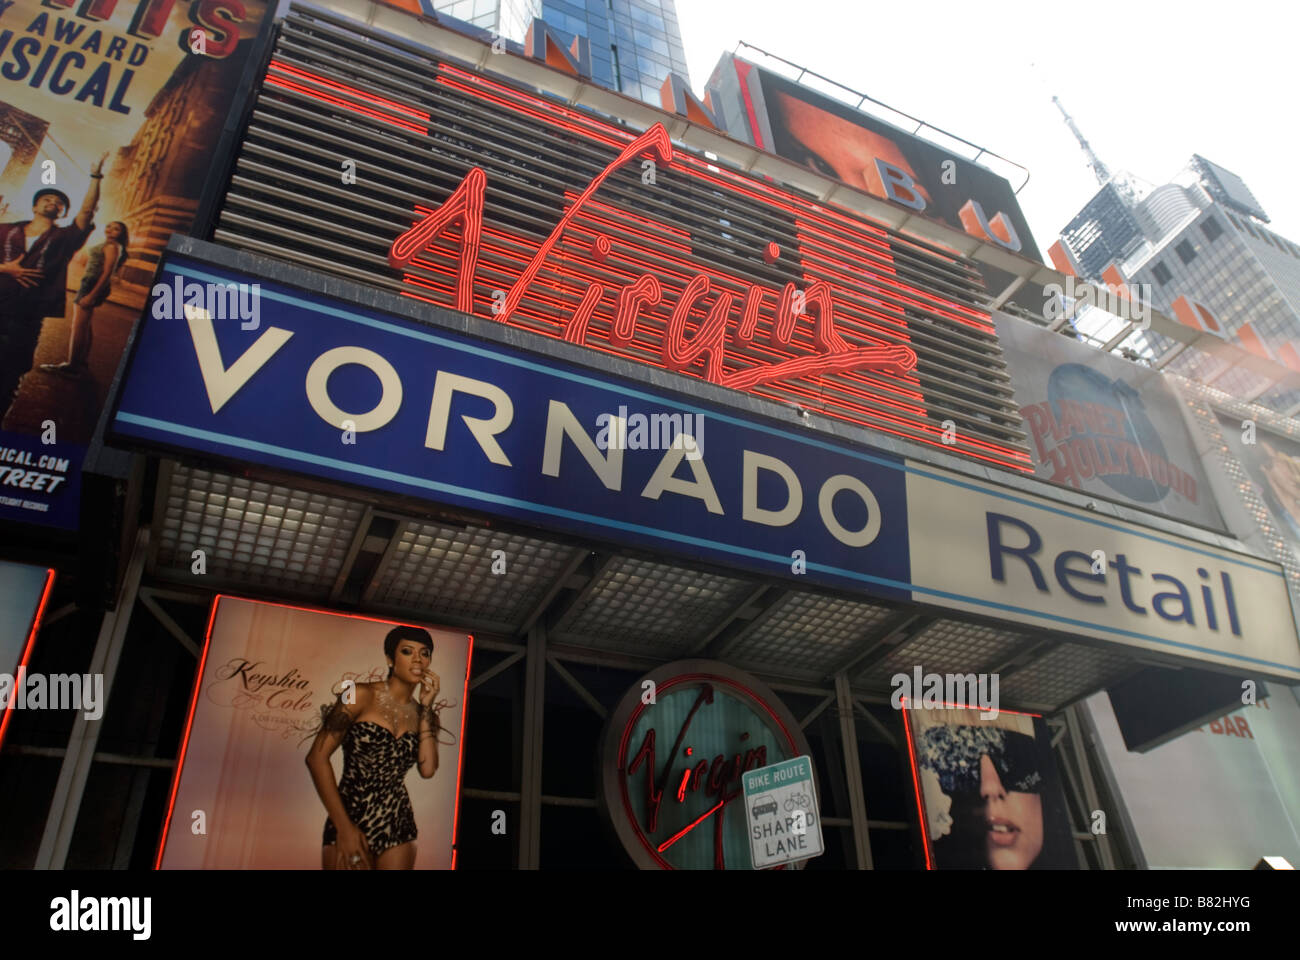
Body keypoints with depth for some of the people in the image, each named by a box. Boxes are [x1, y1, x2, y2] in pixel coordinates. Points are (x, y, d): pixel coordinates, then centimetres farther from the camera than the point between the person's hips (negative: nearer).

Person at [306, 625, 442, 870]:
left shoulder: (422, 713, 7)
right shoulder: (362, 695, -6)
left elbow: (428, 769, -7)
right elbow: (317, 757, -10)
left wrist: (427, 706, -7)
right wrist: (344, 827, -13)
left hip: (398, 828, 4)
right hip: (350, 821, -4)